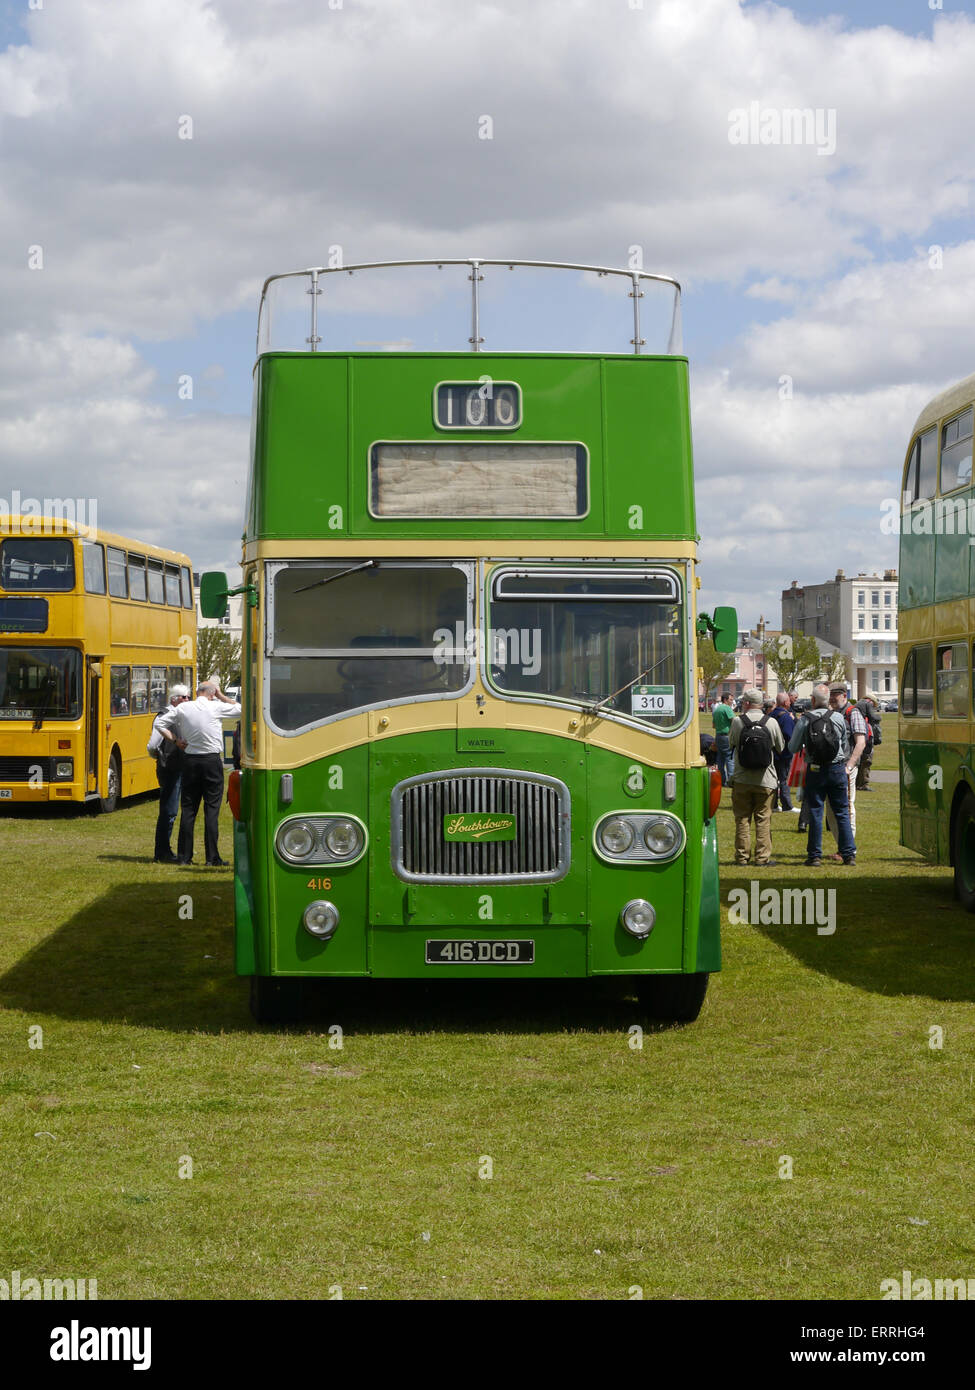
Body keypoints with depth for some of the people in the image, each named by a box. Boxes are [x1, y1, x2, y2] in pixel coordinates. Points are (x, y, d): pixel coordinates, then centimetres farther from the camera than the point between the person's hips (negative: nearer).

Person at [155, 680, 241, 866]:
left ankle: (184, 856, 8)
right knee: (211, 808, -1)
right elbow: (240, 709, 5)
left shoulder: (183, 708, 3)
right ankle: (212, 856, -3)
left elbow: (160, 723, 6)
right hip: (212, 761, -3)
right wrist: (221, 696, 11)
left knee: (188, 808, 8)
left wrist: (176, 740, 7)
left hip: (190, 759, 3)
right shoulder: (215, 707, -7)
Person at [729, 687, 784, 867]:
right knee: (763, 819, 6)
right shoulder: (771, 722, -4)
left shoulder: (737, 722, -7)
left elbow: (731, 743, 6)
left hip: (741, 779, 0)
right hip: (766, 781, 0)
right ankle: (763, 857, 5)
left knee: (742, 818, 8)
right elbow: (781, 748, 7)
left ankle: (742, 856, 8)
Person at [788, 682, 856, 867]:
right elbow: (846, 746, 8)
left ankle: (815, 855, 4)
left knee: (815, 813, 4)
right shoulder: (838, 718, -2)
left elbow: (792, 748, 1)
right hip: (838, 769, 1)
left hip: (815, 770, -1)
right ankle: (849, 854, 7)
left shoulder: (804, 721, -7)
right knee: (842, 813, 8)